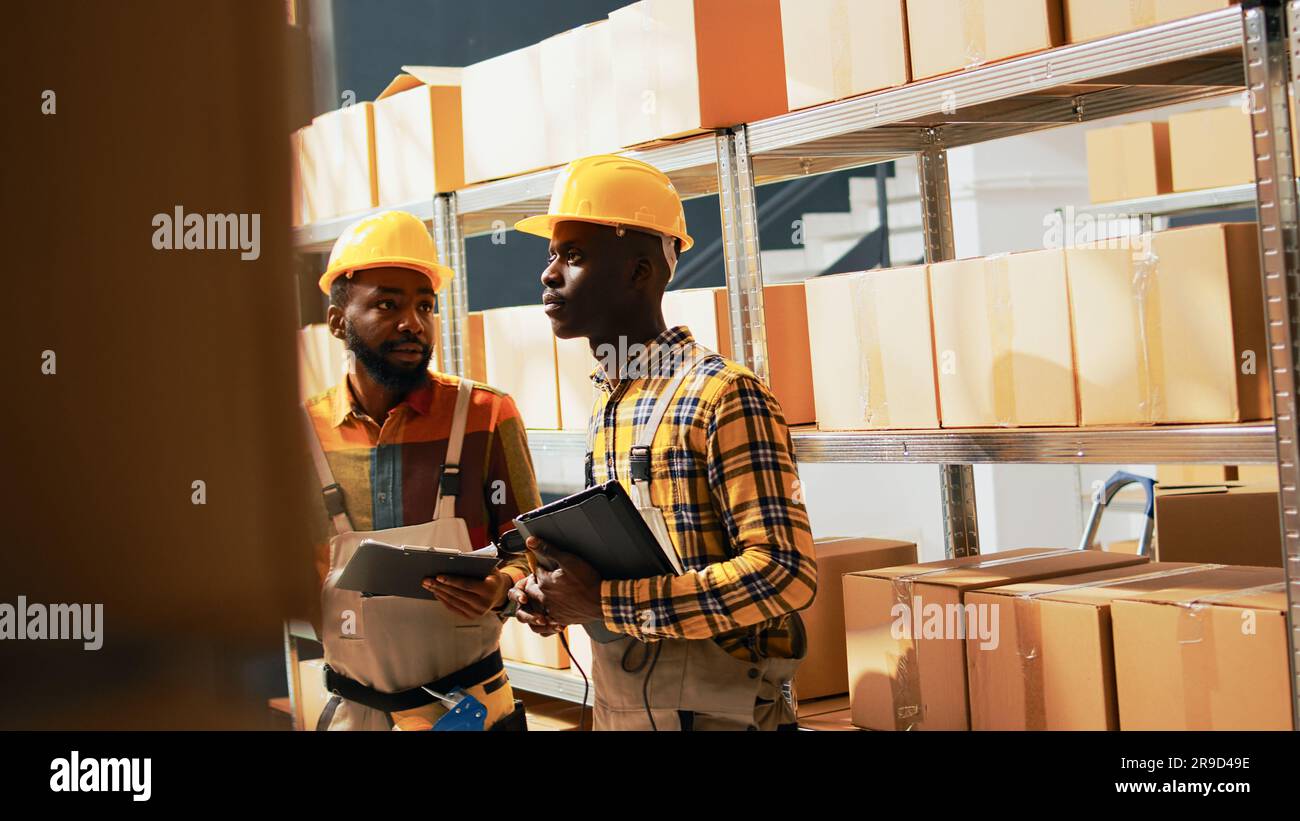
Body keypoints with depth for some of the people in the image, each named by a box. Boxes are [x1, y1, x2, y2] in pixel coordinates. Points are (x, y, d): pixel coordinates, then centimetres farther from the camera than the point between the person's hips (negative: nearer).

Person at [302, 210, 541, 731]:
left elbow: (529, 552, -1)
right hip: (351, 709, 1)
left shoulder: (487, 418, -6)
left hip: (469, 704, -1)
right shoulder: (302, 434, -1)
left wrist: (500, 588, -22)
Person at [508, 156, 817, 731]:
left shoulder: (723, 396, -15)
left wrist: (607, 601, -23)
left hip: (716, 712, -7)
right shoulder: (606, 408, 9)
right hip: (618, 709, 7)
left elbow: (785, 573, -22)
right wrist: (562, 593, -2)